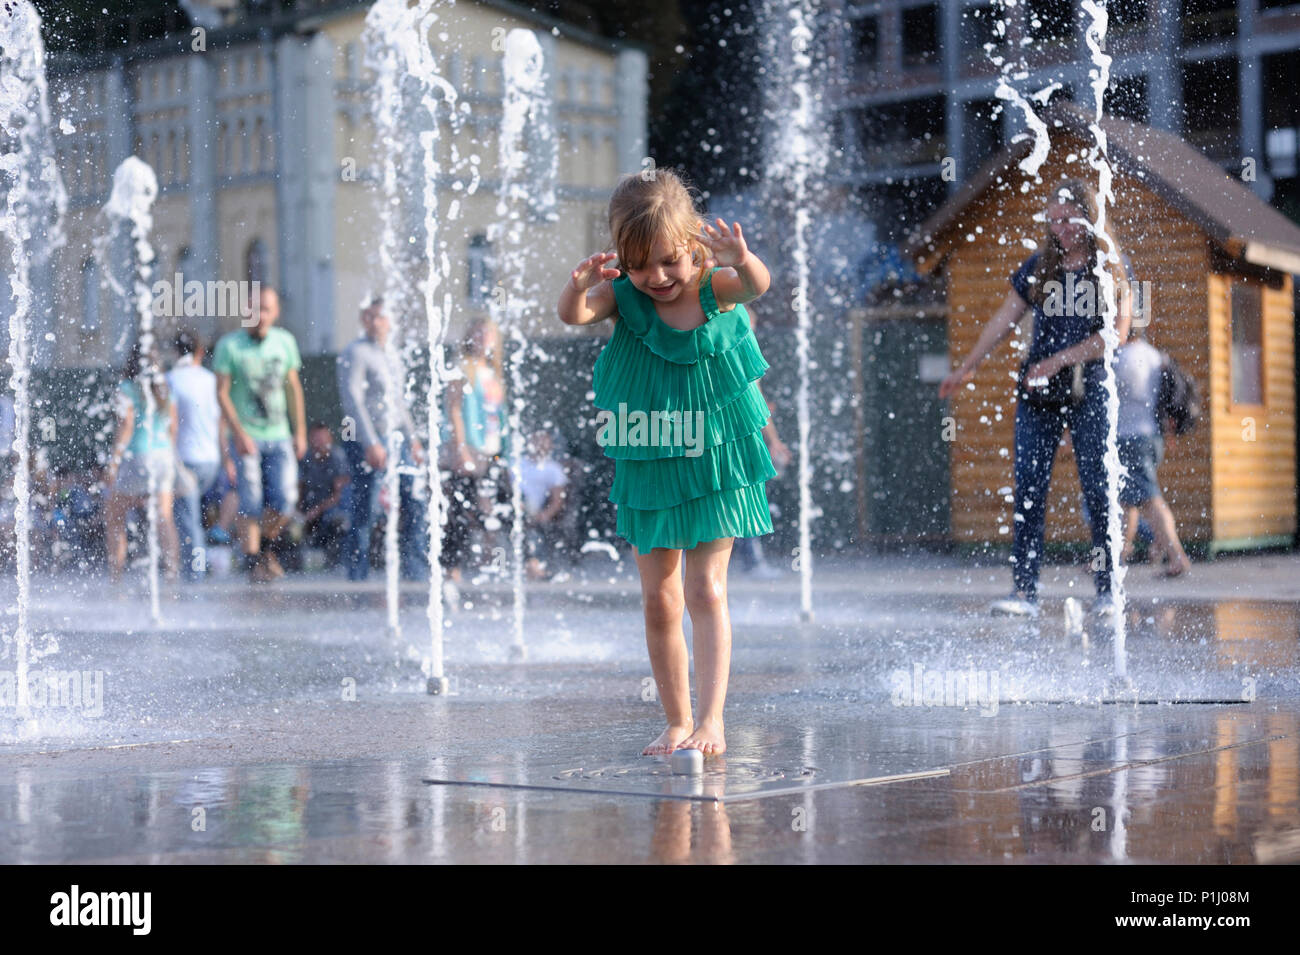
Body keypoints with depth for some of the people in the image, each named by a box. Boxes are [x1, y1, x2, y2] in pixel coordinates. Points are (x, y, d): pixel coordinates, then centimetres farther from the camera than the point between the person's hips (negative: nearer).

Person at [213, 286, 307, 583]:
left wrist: (300, 431, 11)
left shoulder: (285, 341, 7)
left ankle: (265, 545, 20)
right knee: (250, 504, -7)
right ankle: (253, 562, 3)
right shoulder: (229, 344, -5)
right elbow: (222, 393, -6)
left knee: (285, 499, -6)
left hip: (279, 436, 3)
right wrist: (238, 433, -13)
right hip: (247, 436, -3)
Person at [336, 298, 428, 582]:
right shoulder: (355, 353, -6)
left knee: (414, 504, 4)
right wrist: (370, 444, -20)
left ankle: (417, 574, 8)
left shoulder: (388, 356, 19)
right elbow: (352, 399, -14)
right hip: (366, 442, -8)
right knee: (365, 510, -6)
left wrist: (412, 438, 21)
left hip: (396, 440, 8)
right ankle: (357, 576, 0)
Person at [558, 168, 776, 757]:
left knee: (706, 591, -10)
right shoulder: (625, 298, -8)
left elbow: (757, 286, -34)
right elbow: (572, 315, -25)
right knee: (659, 600, 8)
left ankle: (711, 719, -11)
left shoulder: (715, 288, -13)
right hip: (648, 467, 3)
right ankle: (677, 723, 19)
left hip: (715, 464, -3)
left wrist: (742, 260, -58)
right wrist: (580, 287, -48)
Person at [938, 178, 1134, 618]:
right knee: (1029, 490, -4)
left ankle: (1106, 591, 4)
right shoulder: (1038, 266, 10)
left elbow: (1117, 332, -8)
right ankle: (1024, 591, -5)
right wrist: (968, 367, 13)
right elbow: (1004, 320, 15)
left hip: (1088, 391, -3)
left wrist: (1059, 360, -13)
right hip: (1037, 392, 3)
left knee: (1098, 489, -3)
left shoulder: (1111, 267, 0)